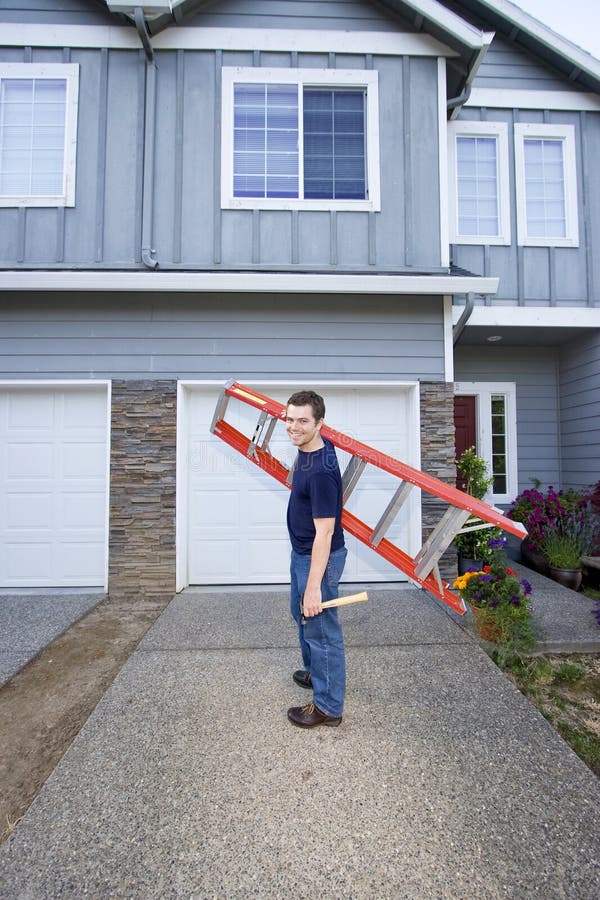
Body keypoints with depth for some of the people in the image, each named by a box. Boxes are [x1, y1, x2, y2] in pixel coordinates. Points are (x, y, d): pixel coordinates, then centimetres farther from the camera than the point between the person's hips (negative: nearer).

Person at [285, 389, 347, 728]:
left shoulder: (320, 471, -31)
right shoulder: (314, 446, -5)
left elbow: (324, 533, -30)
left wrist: (314, 585, -28)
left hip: (319, 558, -10)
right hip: (301, 552, 11)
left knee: (321, 629, 6)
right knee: (302, 614, 28)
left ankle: (329, 706, 26)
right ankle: (316, 672, 50)